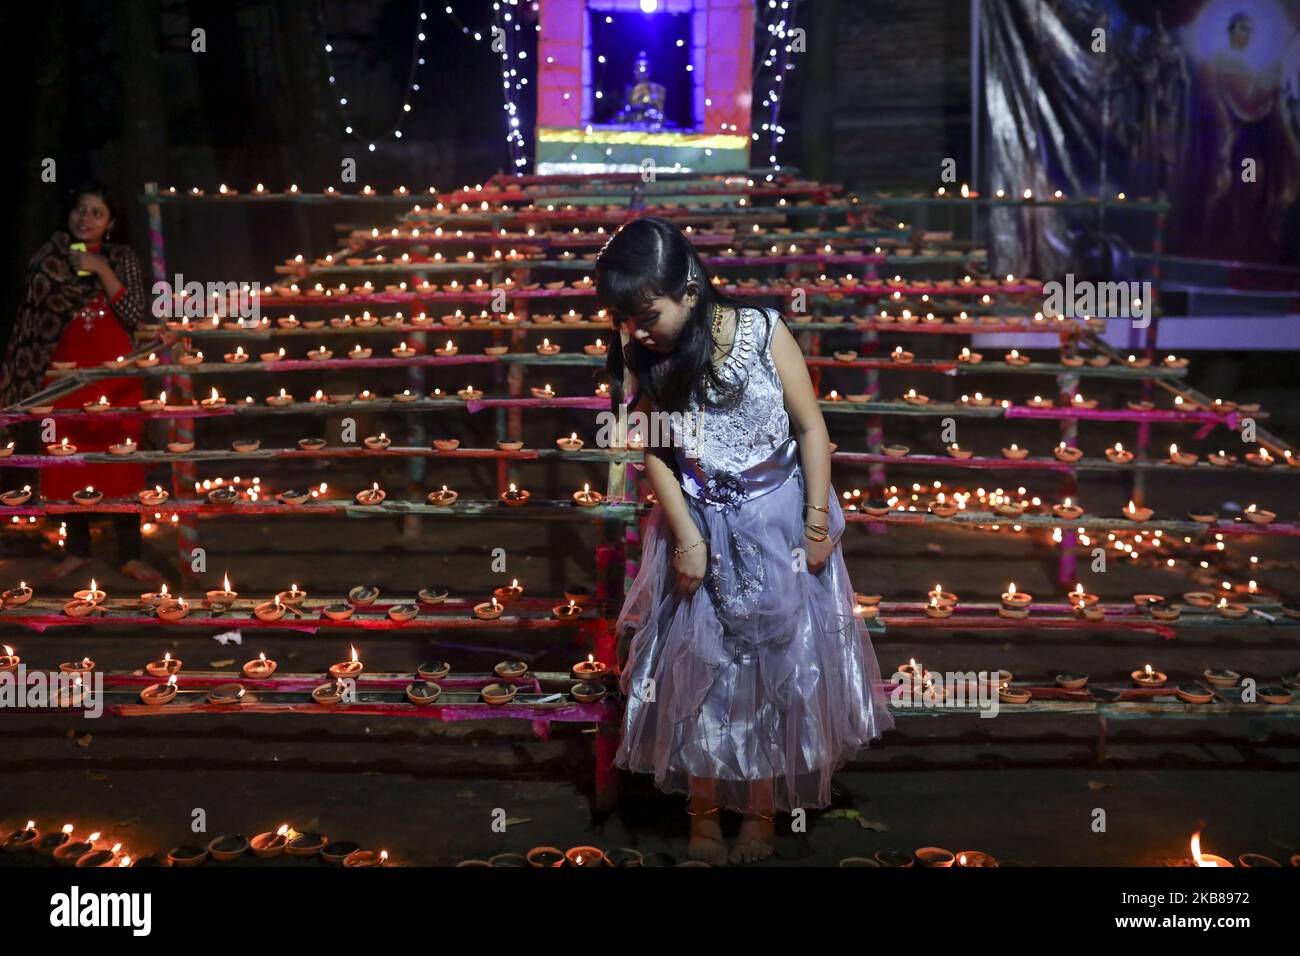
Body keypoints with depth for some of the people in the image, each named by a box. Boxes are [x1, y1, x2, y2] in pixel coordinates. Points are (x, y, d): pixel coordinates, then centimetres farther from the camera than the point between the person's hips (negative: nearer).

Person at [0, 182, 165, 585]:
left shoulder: (122, 257, 2)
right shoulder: (48, 257, 2)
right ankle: (77, 549, 21)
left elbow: (134, 314, -10)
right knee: (70, 463, 6)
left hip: (115, 373, -1)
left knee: (122, 462, 0)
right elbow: (33, 316, 6)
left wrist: (101, 269, -15)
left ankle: (130, 555, 6)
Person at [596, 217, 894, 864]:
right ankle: (702, 810, 24)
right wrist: (687, 537, -9)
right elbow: (656, 452, -4)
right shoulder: (644, 359, -11)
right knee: (698, 666, 8)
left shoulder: (762, 333, -18)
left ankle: (762, 809, 27)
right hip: (700, 529, 2)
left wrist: (818, 522, -9)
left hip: (777, 526, -1)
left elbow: (810, 427, -11)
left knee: (777, 662, 10)